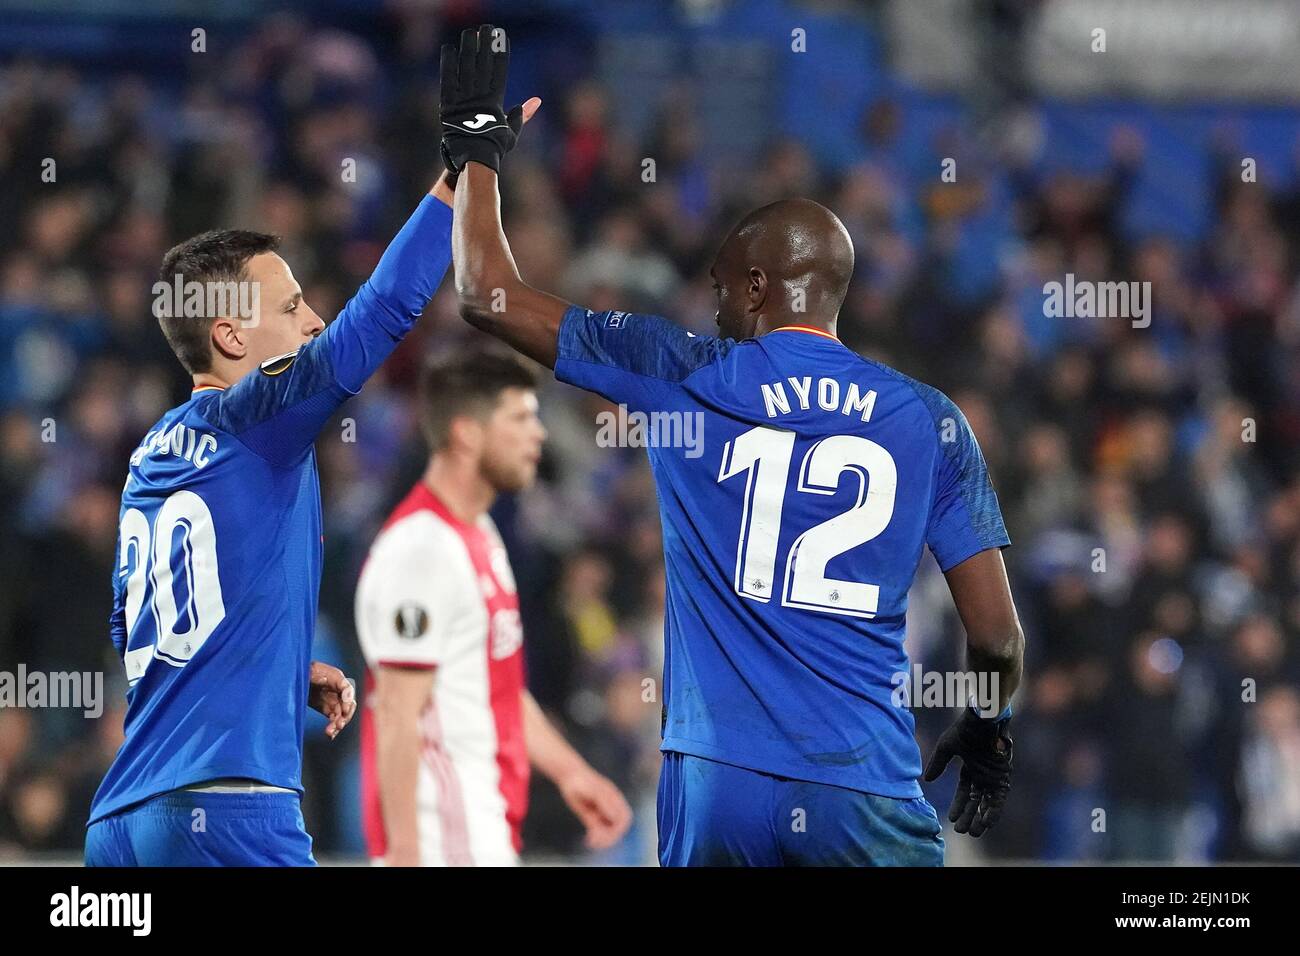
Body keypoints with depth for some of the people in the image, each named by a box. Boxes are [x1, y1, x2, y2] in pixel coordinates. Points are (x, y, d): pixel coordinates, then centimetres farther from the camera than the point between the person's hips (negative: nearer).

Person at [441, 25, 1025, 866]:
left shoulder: (682, 378, 2)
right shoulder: (930, 421, 4)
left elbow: (487, 294, 8)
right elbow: (998, 635, 3)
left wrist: (476, 143, 22)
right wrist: (990, 728, 24)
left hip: (719, 783, 1)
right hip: (868, 791, 0)